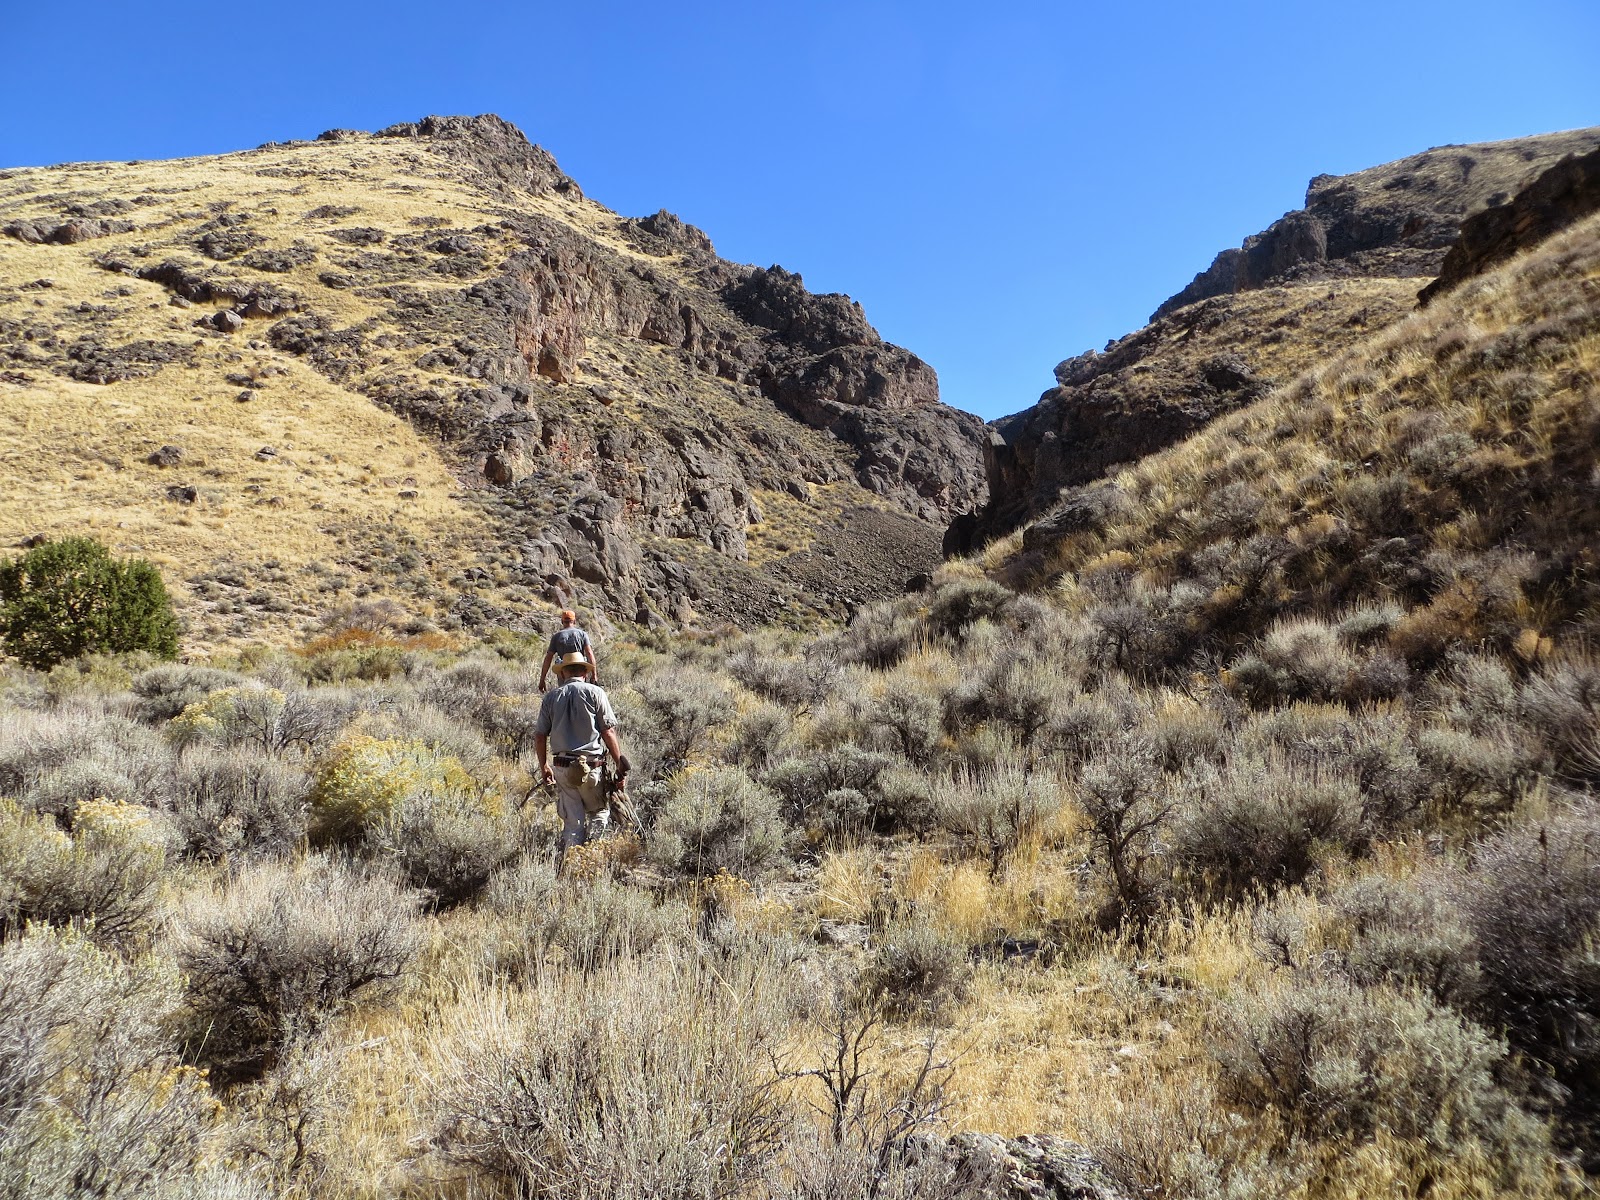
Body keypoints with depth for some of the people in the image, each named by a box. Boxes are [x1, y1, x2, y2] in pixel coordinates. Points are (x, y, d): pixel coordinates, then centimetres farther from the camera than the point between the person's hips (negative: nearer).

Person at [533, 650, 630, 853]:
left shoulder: (551, 697, 7)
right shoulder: (595, 692, -3)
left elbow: (539, 736, 8)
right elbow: (608, 732, -7)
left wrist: (544, 767, 22)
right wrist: (620, 766, -3)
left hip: (562, 768, 3)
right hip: (592, 767, -3)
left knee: (572, 822, 12)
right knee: (600, 812, 16)